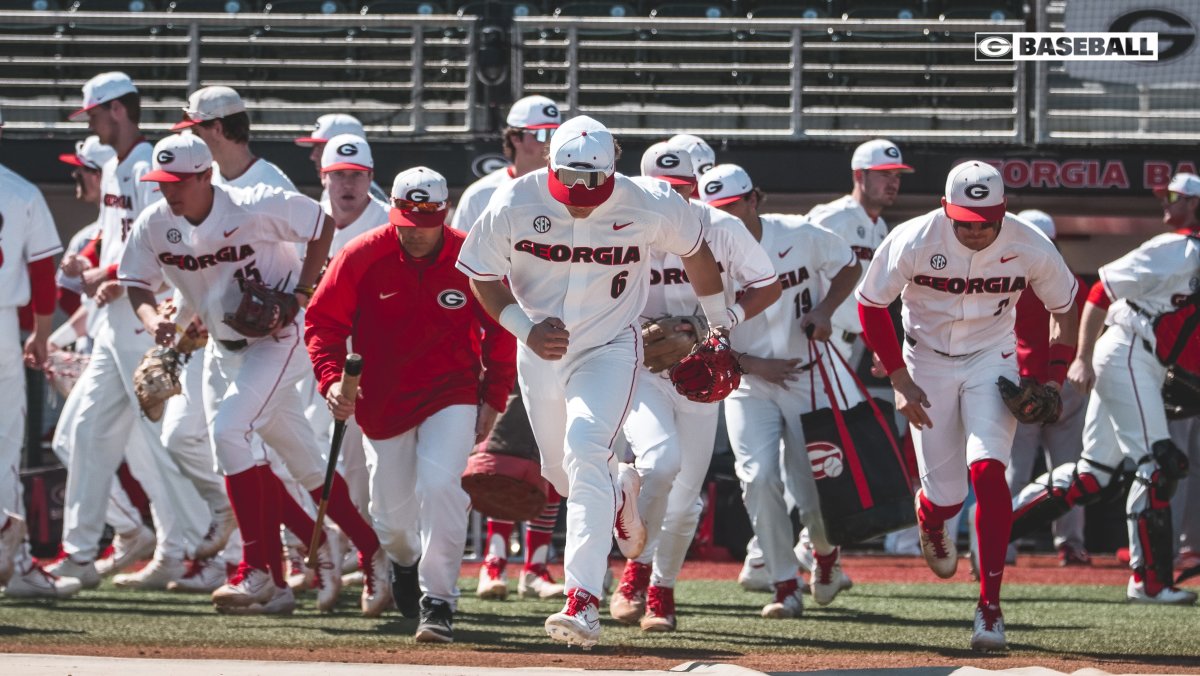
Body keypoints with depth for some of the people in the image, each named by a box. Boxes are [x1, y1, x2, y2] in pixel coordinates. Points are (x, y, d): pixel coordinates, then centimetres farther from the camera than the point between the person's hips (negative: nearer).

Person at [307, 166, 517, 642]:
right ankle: (405, 564, 43)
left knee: (440, 486, -23)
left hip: (452, 393, -1)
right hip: (381, 401, 1)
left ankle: (438, 602, -14)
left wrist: (494, 401, 0)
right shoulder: (360, 258, -12)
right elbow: (322, 322, -3)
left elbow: (501, 329, 2)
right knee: (393, 516, 7)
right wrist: (331, 379, -19)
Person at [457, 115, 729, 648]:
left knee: (585, 449, -25)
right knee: (562, 474, 12)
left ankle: (584, 600, -31)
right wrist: (524, 327, -19)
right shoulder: (515, 204, -16)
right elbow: (482, 274, -3)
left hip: (610, 349, -4)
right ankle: (620, 494, 51)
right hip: (540, 354, 4)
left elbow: (693, 249, 3)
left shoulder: (647, 208, -18)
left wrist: (719, 322, 12)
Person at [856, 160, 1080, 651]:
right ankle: (930, 520, 42)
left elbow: (1064, 306, 1)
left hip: (992, 361, 0)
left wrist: (1053, 379, -8)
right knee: (945, 496, 0)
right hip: (927, 364, 0)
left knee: (987, 471, -20)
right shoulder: (912, 241, -21)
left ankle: (990, 607, -16)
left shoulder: (1030, 248, -17)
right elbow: (870, 304, -7)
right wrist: (900, 381, -11)